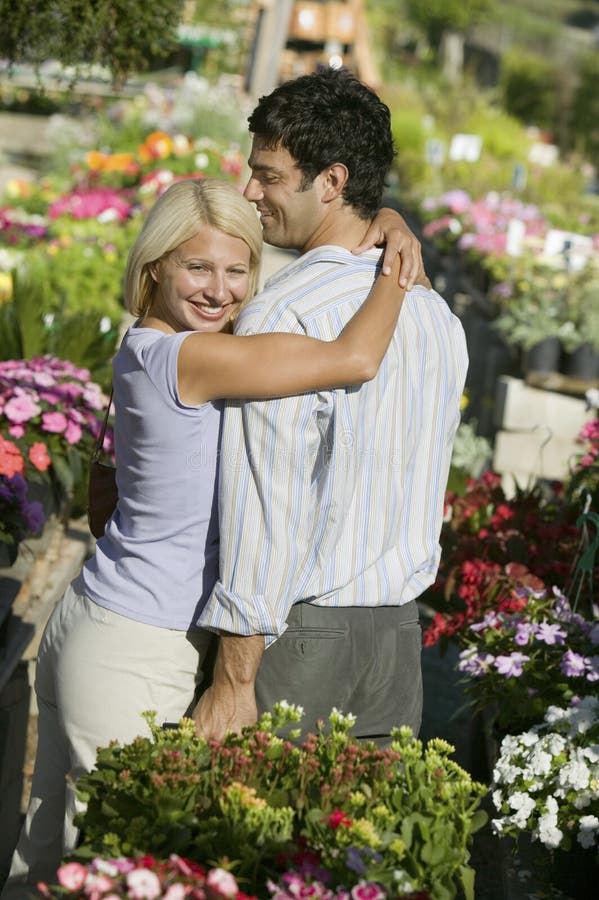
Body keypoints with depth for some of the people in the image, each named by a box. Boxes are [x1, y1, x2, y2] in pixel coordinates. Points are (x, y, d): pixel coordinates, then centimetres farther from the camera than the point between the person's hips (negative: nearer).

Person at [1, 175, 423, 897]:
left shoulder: (145, 350, 6)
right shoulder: (189, 358, -21)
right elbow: (355, 359, -23)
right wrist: (399, 267, -9)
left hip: (86, 622, 9)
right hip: (134, 660, -9)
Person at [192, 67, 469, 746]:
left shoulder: (281, 316, -15)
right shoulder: (439, 316, 7)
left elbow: (265, 512, -18)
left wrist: (233, 682, -14)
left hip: (296, 633, -7)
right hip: (398, 635, 7)